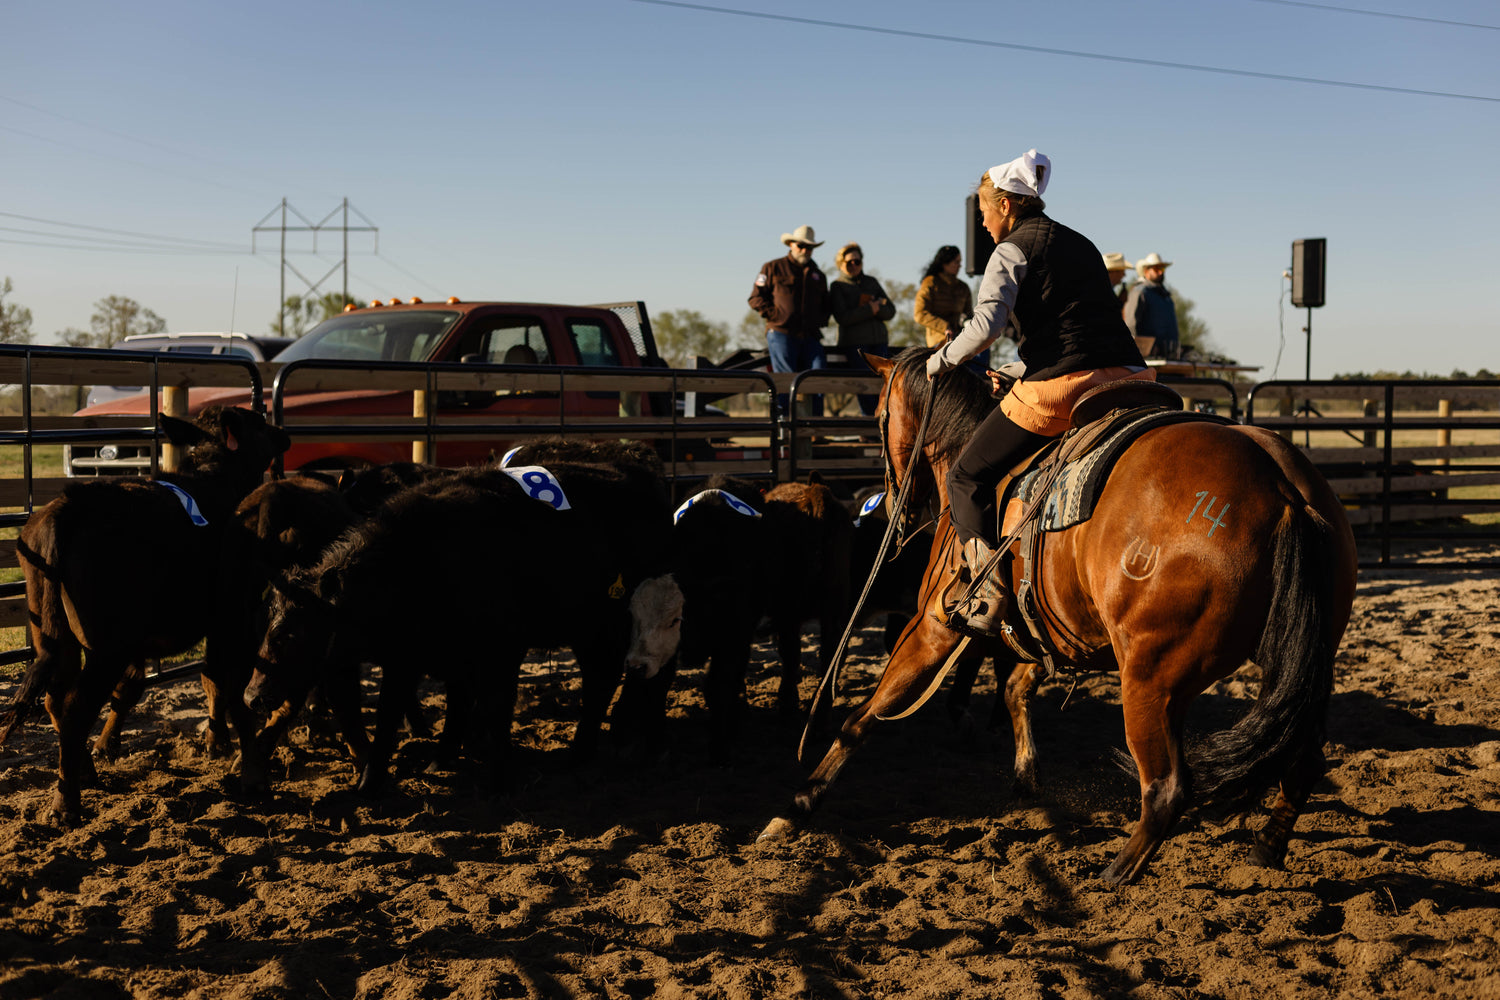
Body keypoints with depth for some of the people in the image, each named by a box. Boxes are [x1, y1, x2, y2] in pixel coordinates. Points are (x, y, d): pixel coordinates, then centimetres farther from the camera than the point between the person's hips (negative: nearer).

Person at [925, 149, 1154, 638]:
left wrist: (940, 361, 4)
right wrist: (1016, 374, 32)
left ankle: (989, 592, -5)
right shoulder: (1082, 245, 24)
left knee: (966, 478, 6)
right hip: (1129, 375, 7)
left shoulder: (1011, 250, 2)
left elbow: (986, 325, -13)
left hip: (1060, 387, -7)